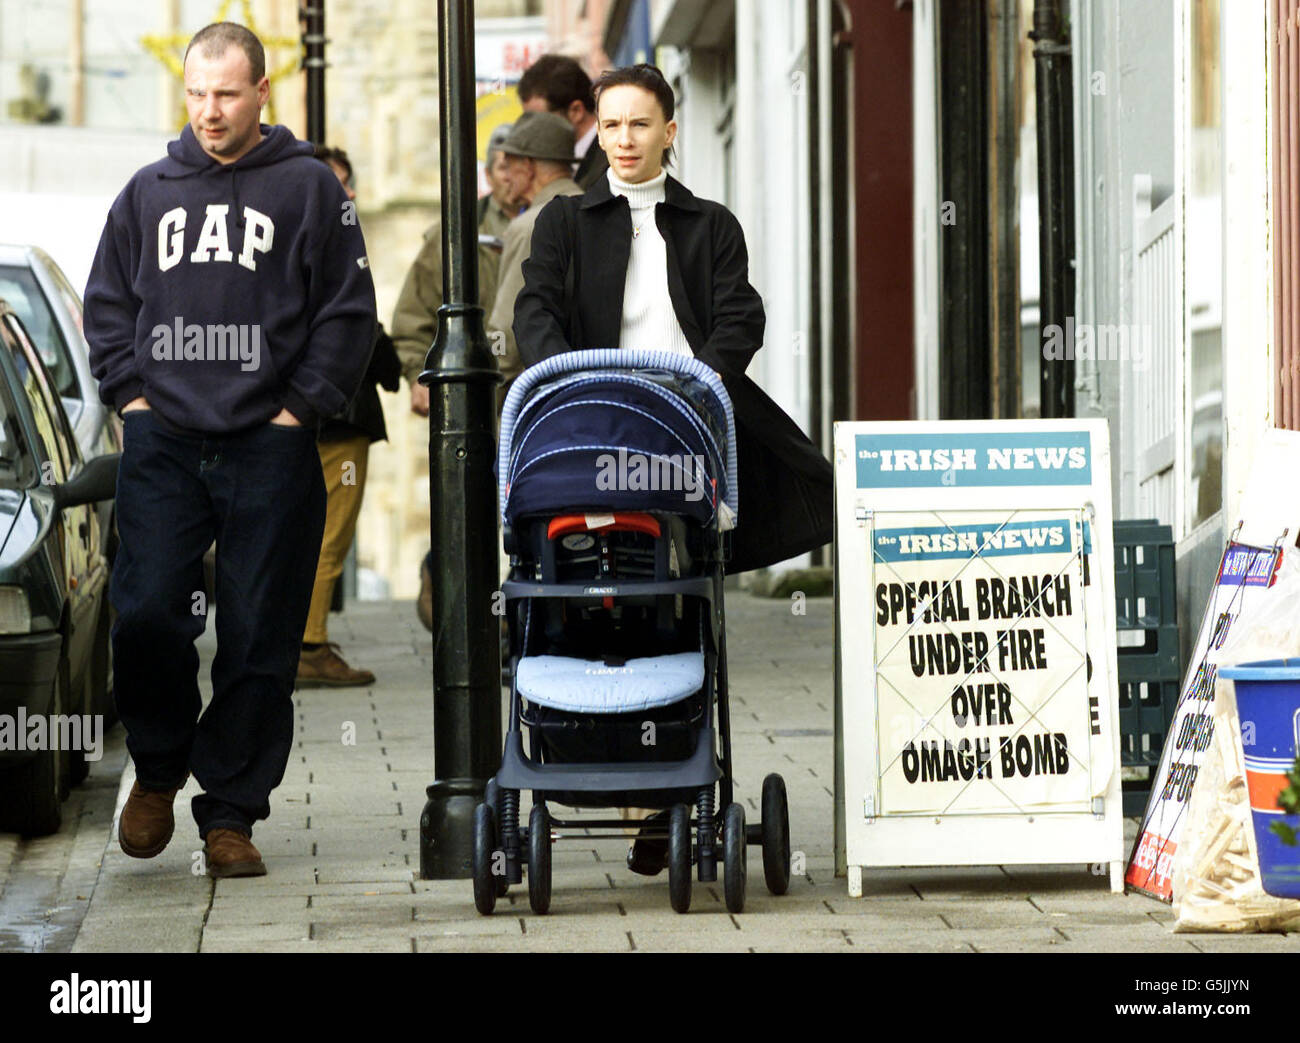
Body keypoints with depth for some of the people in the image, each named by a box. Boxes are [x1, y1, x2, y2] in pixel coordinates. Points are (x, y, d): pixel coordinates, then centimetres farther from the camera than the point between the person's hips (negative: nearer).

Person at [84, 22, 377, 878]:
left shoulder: (309, 188, 5)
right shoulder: (149, 192, 14)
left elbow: (349, 315, 4)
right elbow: (108, 304, 20)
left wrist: (300, 407, -3)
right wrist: (131, 391, 6)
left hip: (269, 447, -2)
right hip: (163, 441, 2)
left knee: (259, 639, -1)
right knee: (147, 611, -9)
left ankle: (232, 813, 7)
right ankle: (159, 767, 15)